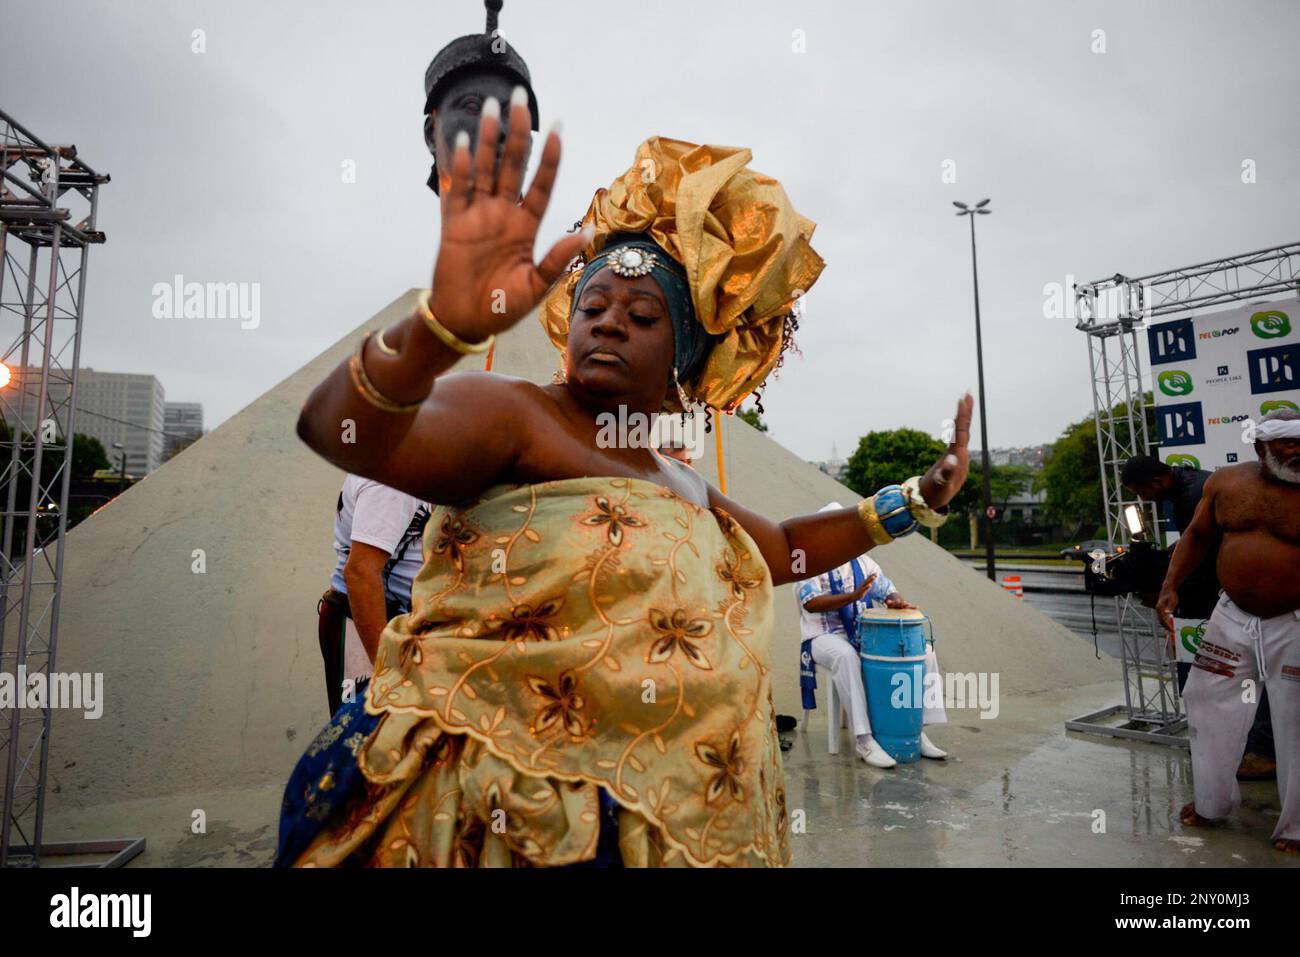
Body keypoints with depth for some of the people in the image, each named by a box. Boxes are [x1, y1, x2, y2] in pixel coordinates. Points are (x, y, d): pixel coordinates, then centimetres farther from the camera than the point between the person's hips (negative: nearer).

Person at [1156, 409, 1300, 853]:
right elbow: (1197, 536, 9)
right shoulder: (1226, 482, 0)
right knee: (1209, 704, 10)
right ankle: (1211, 800, 30)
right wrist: (1170, 586, -2)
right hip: (1233, 617, 4)